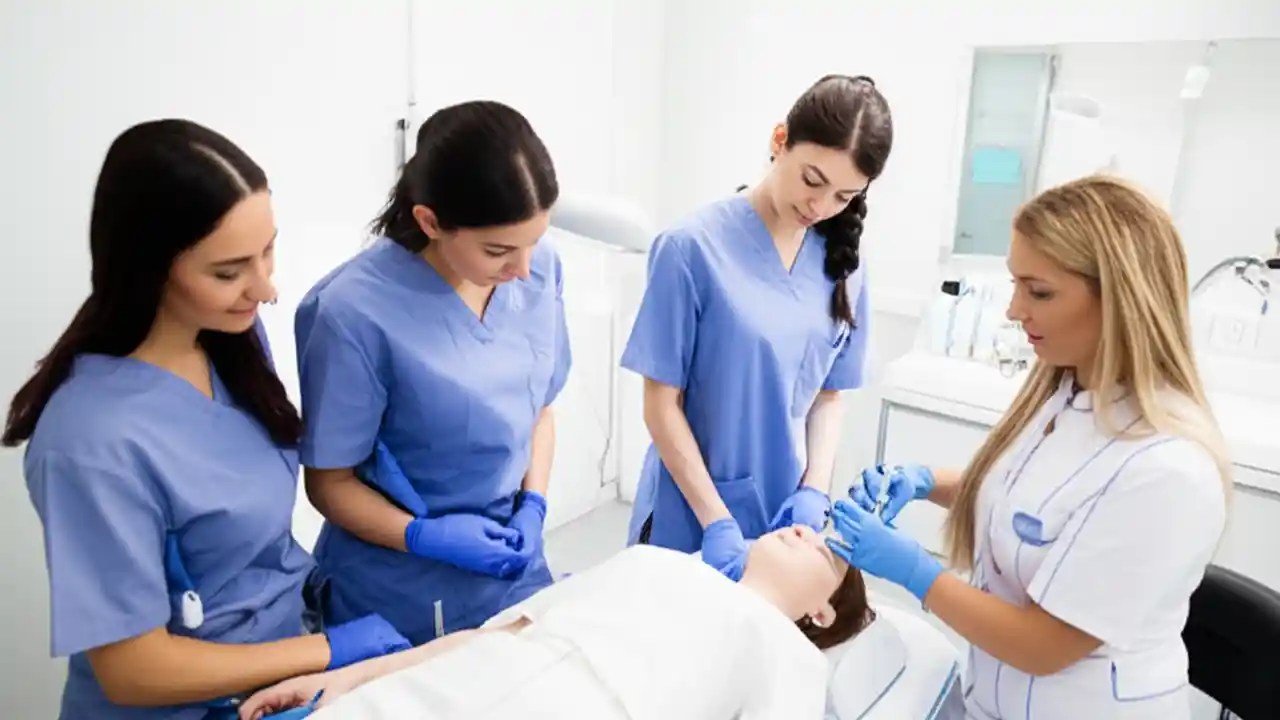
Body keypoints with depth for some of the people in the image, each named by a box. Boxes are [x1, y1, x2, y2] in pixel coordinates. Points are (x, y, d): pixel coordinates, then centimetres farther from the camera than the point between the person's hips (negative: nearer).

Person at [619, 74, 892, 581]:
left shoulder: (842, 265, -1)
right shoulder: (694, 248, -15)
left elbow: (829, 396, 6)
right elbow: (662, 403, -12)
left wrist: (813, 493, -8)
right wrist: (717, 520, -15)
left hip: (787, 512, 4)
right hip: (690, 515, -4)